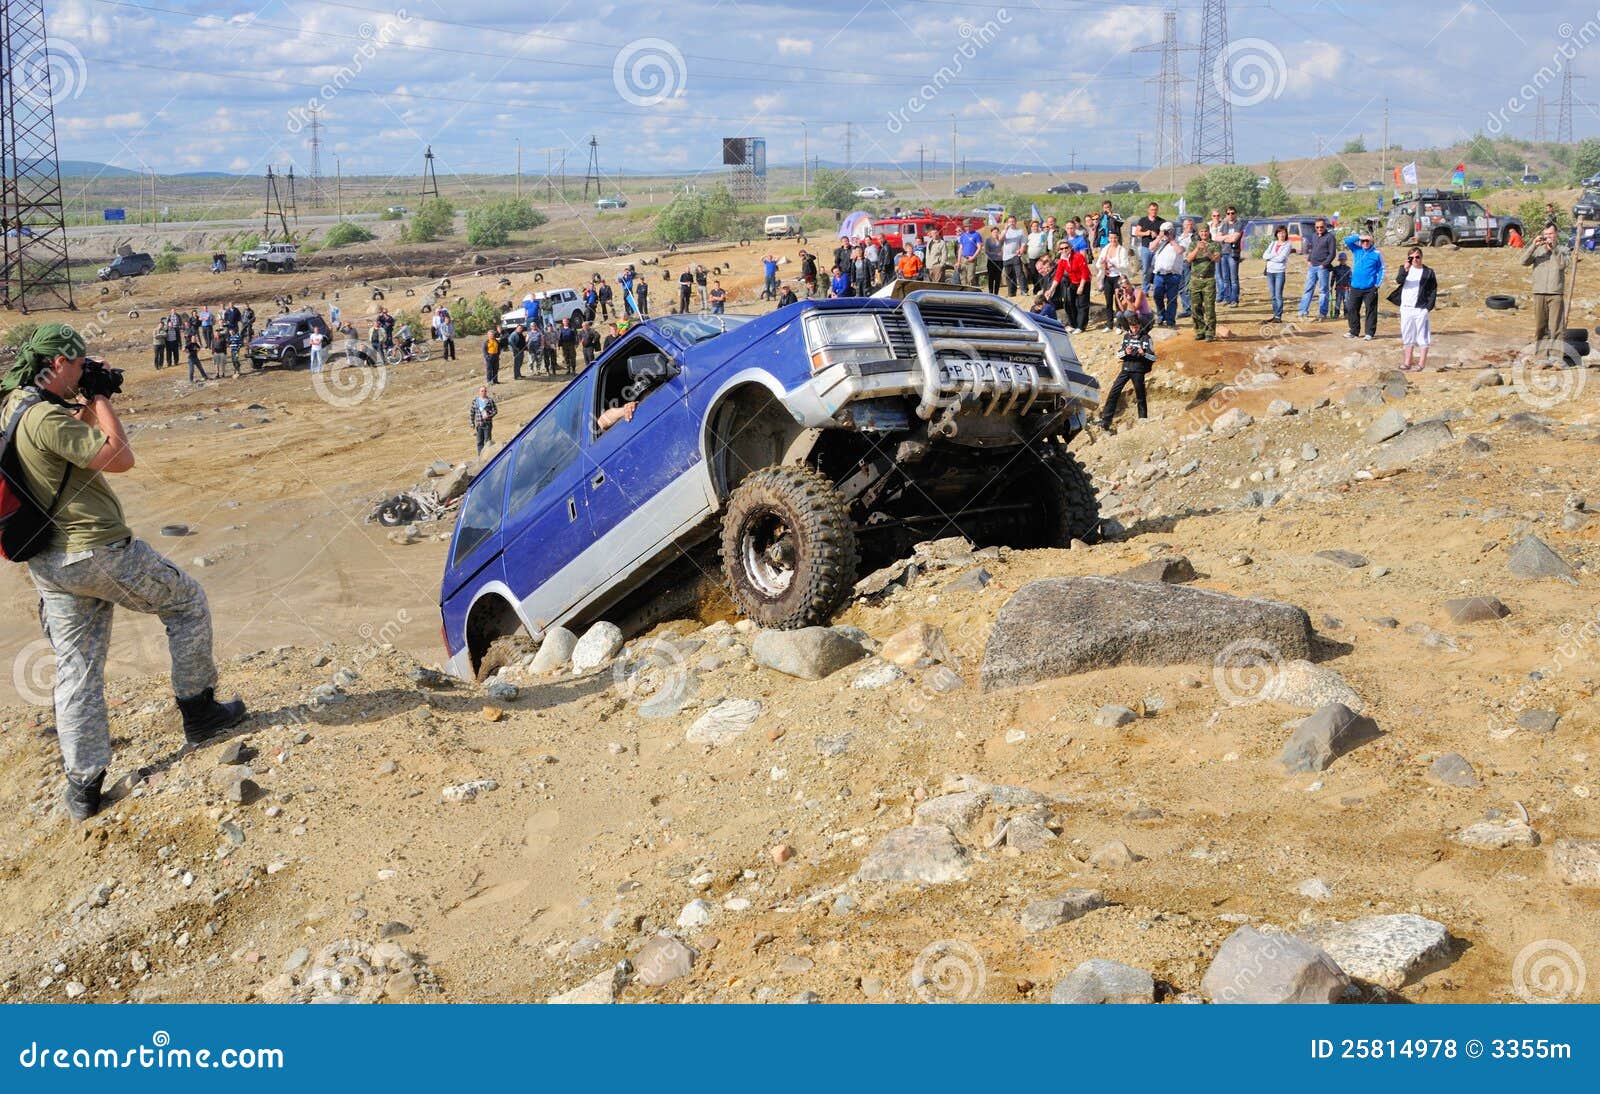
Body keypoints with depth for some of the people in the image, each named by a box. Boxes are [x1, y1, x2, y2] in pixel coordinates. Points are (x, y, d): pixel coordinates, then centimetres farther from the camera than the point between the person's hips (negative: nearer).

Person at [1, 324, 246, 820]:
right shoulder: (44, 416, -20)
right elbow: (120, 459, -18)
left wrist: (83, 410, 13)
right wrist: (100, 402, -8)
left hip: (48, 565, 9)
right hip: (98, 552, -8)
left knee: (77, 669, 11)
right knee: (187, 601, 14)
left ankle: (83, 784, 11)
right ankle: (199, 712, 21)